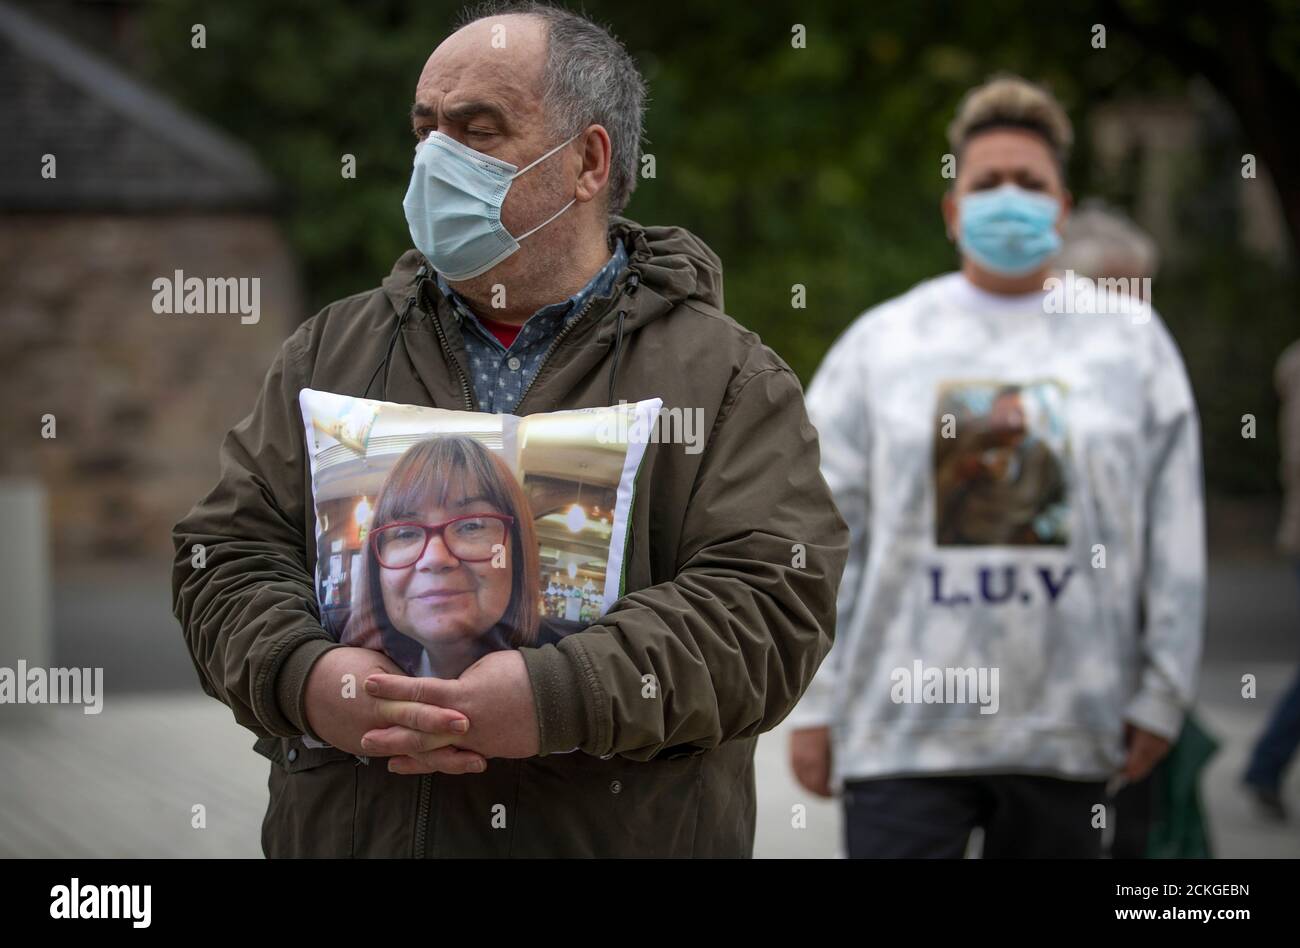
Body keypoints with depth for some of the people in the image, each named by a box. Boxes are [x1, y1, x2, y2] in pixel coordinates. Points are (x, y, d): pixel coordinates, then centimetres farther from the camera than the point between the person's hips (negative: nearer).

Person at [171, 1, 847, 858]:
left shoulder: (726, 378, 0)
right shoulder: (334, 351, 11)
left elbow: (771, 602, -13)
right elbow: (229, 554, 5)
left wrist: (556, 698, -25)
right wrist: (305, 677, -16)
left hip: (619, 835, -3)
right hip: (348, 831, 3)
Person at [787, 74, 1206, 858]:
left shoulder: (1132, 342, 9)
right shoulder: (880, 344, 8)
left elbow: (1176, 537, 8)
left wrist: (1160, 696, 3)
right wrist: (814, 703, 1)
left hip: (1067, 733, 1)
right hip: (904, 728, -1)